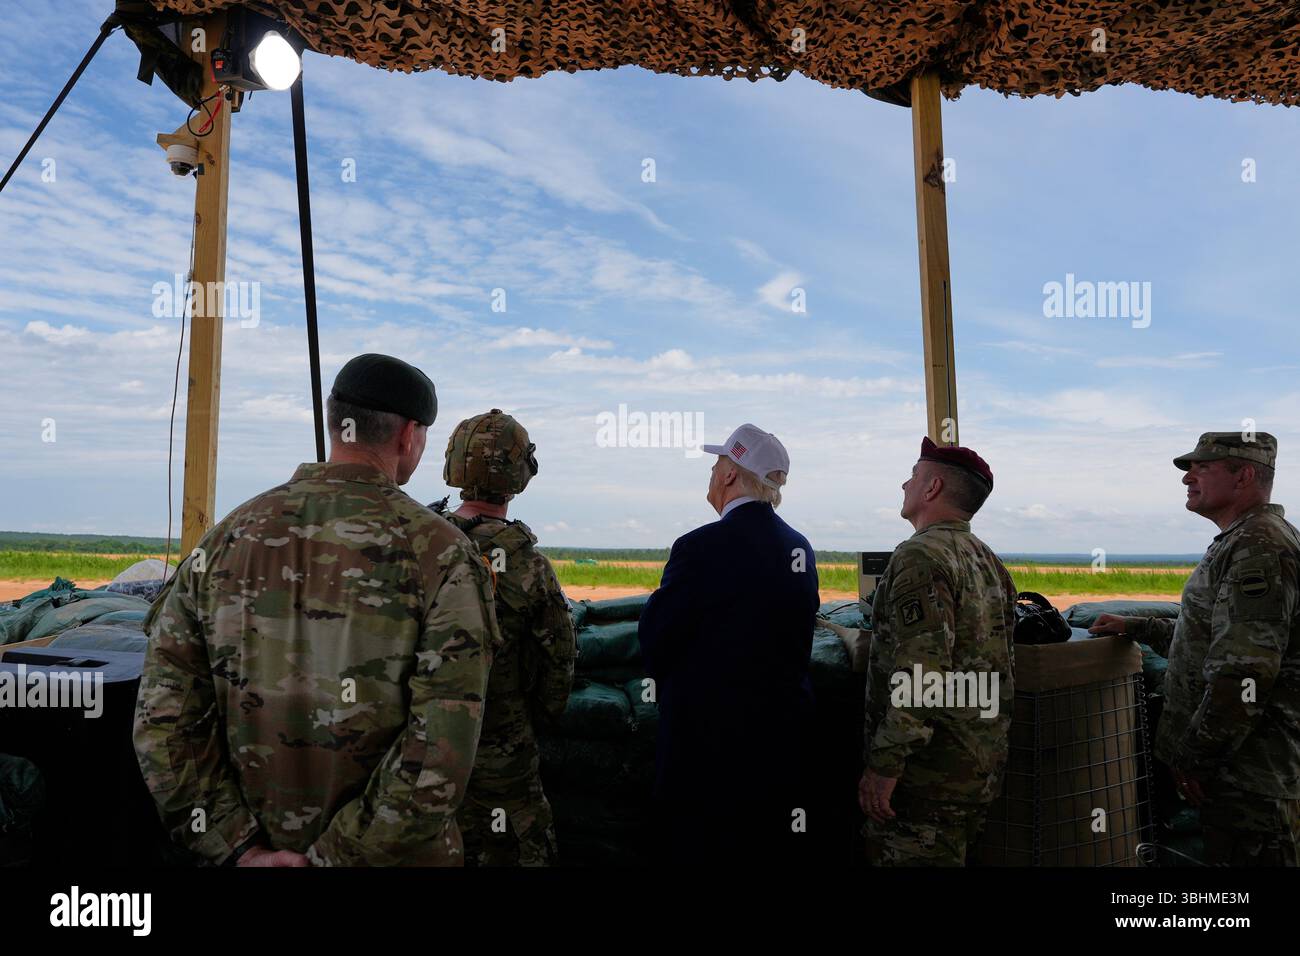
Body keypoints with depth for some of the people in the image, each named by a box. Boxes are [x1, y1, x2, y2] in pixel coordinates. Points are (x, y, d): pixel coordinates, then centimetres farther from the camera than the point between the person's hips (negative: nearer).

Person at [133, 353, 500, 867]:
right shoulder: (440, 554, -17)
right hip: (392, 851, -3)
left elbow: (162, 718, -7)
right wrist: (331, 858, -15)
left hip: (264, 846, 4)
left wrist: (242, 849, -7)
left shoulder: (228, 536, -5)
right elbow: (441, 754, -24)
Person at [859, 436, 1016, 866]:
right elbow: (1002, 668, 17)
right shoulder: (990, 562, 13)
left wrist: (883, 765, -21)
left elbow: (923, 672, -26)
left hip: (928, 777, -9)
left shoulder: (920, 556, -17)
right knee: (953, 854, 20)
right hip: (983, 771, 9)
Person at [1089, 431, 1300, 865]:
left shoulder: (1260, 548, -19)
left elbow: (1245, 672, -26)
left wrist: (1193, 756, -19)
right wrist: (1136, 627, 25)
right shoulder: (1241, 542, 17)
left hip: (1249, 776, -10)